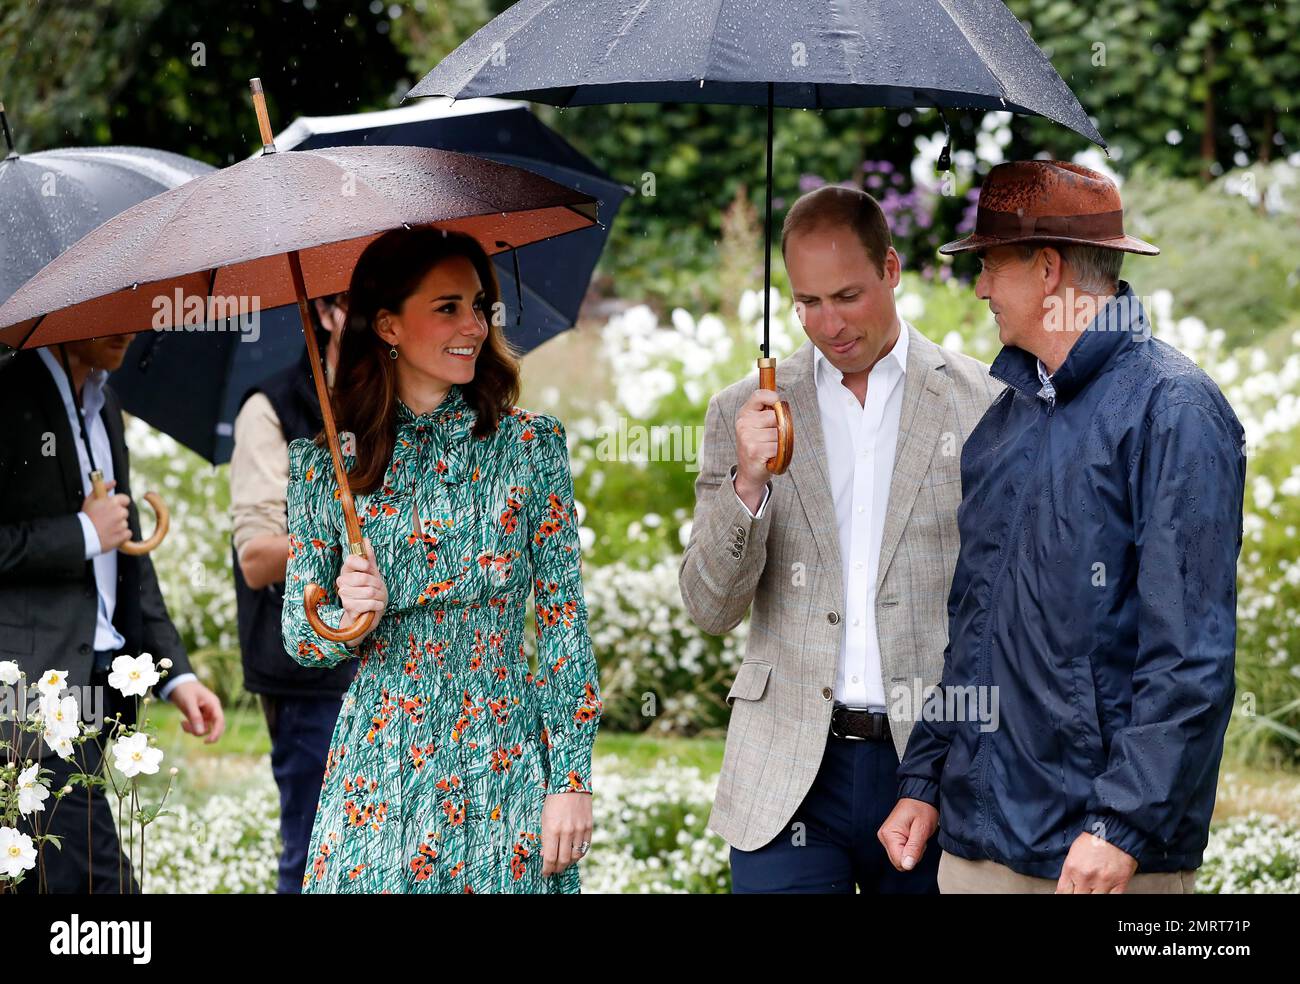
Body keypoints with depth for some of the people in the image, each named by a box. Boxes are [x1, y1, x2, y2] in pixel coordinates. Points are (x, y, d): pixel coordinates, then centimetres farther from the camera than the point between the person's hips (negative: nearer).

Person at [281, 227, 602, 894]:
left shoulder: (532, 444, 1)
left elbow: (565, 619, -1)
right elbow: (298, 637, 7)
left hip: (503, 762, 0)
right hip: (376, 773, 1)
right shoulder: (320, 465, 2)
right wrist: (348, 619, -16)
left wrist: (571, 777, -7)